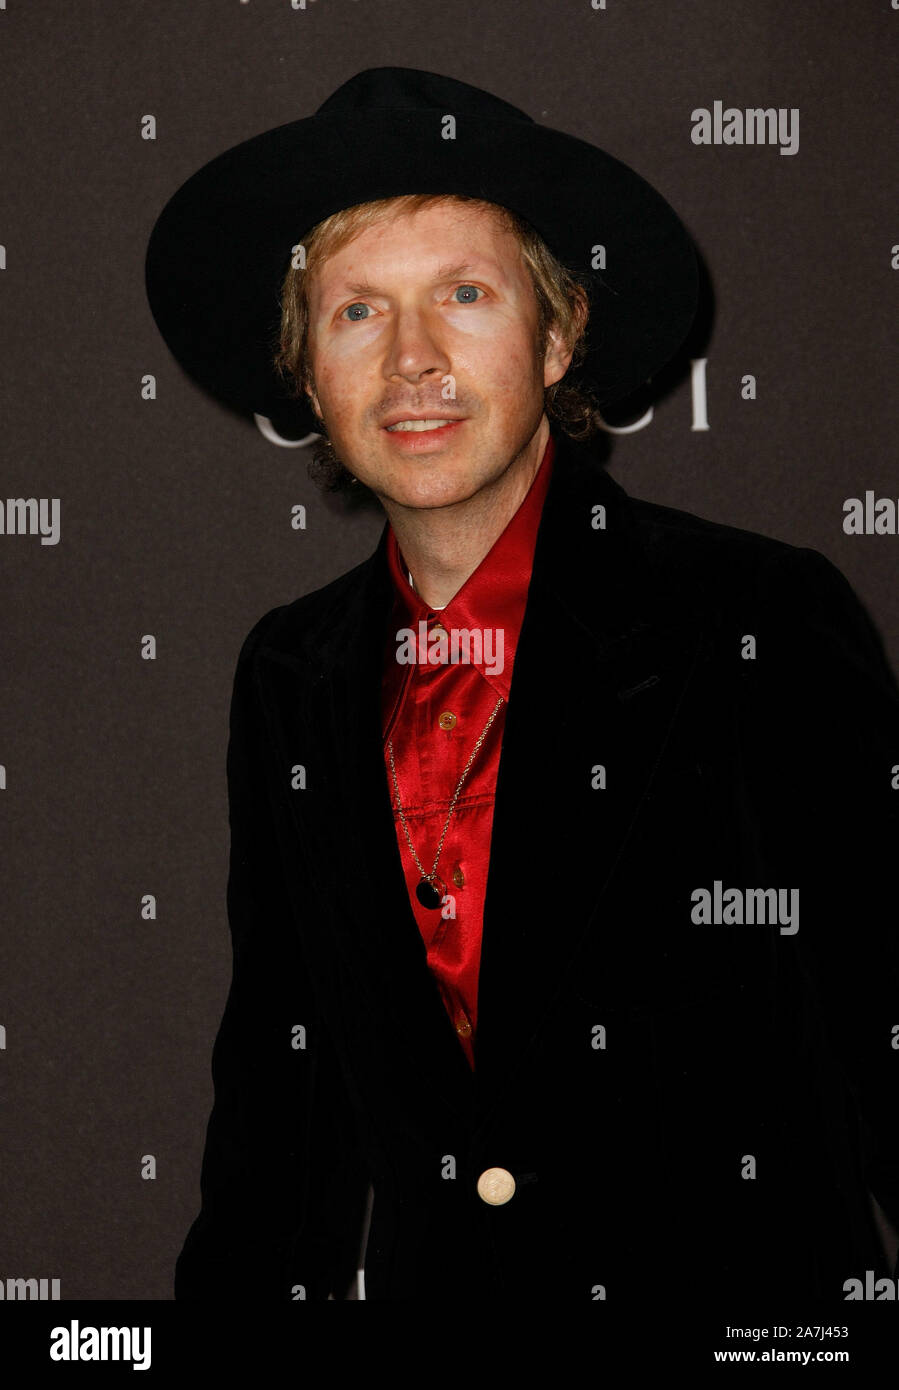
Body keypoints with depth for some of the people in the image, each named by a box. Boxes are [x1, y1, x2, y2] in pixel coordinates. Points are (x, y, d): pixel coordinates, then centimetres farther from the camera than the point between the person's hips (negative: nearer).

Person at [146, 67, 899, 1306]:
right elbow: (281, 1062, 13)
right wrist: (229, 1291, 8)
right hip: (427, 1275, 5)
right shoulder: (287, 678, 5)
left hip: (739, 1284, -4)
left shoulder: (765, 627, -11)